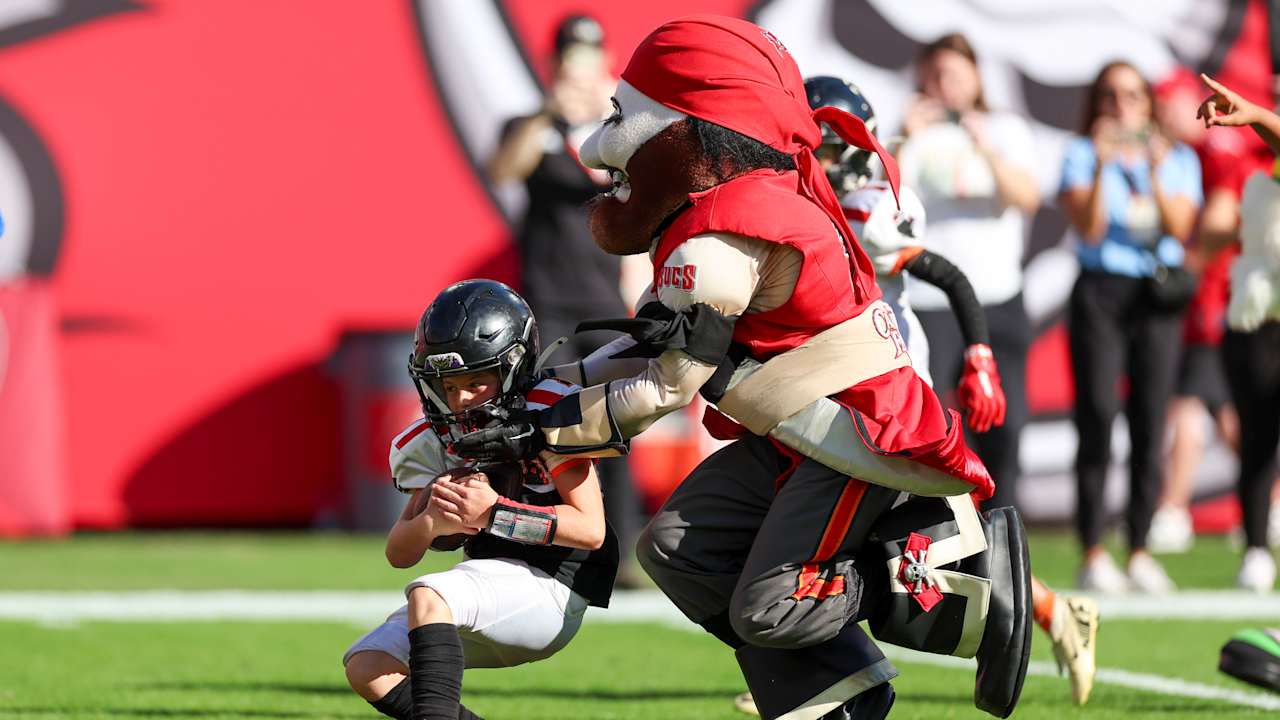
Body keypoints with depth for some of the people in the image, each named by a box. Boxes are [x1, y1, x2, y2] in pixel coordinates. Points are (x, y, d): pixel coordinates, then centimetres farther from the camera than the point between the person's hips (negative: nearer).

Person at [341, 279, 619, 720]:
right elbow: (399, 554, 2)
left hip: (550, 589, -8)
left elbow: (591, 529, -16)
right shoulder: (434, 440, 5)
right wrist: (430, 522, -22)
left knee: (427, 596, -32)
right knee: (367, 667, -7)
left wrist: (495, 512, -24)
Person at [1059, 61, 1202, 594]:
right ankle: (1093, 555, -5)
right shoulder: (1082, 155, 4)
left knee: (1150, 423, 1)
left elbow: (1181, 229, -3)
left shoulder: (1180, 159, 11)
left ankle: (1140, 552, 6)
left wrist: (1156, 173, -15)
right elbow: (1087, 226, -9)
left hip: (1158, 295, 3)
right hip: (1100, 292, -3)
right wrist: (1101, 168, -20)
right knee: (1097, 420, -7)